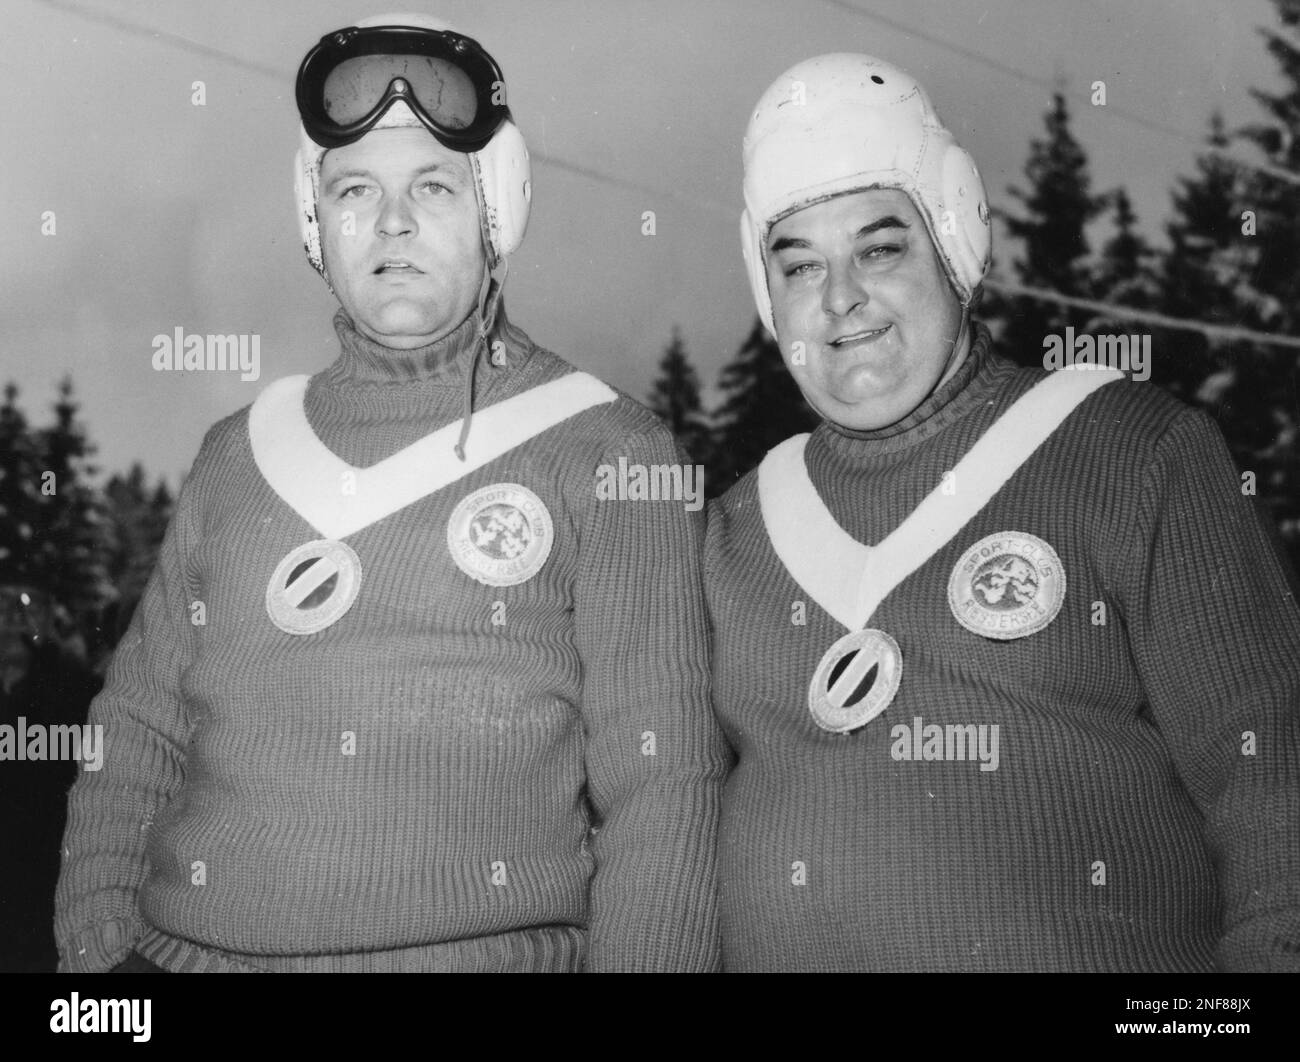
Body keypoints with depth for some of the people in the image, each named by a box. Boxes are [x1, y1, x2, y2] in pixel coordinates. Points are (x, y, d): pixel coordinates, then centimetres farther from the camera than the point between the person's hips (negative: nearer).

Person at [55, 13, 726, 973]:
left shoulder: (606, 454, -4)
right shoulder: (240, 452, 8)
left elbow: (660, 791, -9)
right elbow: (136, 740, 10)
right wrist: (94, 947, 0)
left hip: (487, 949, -3)